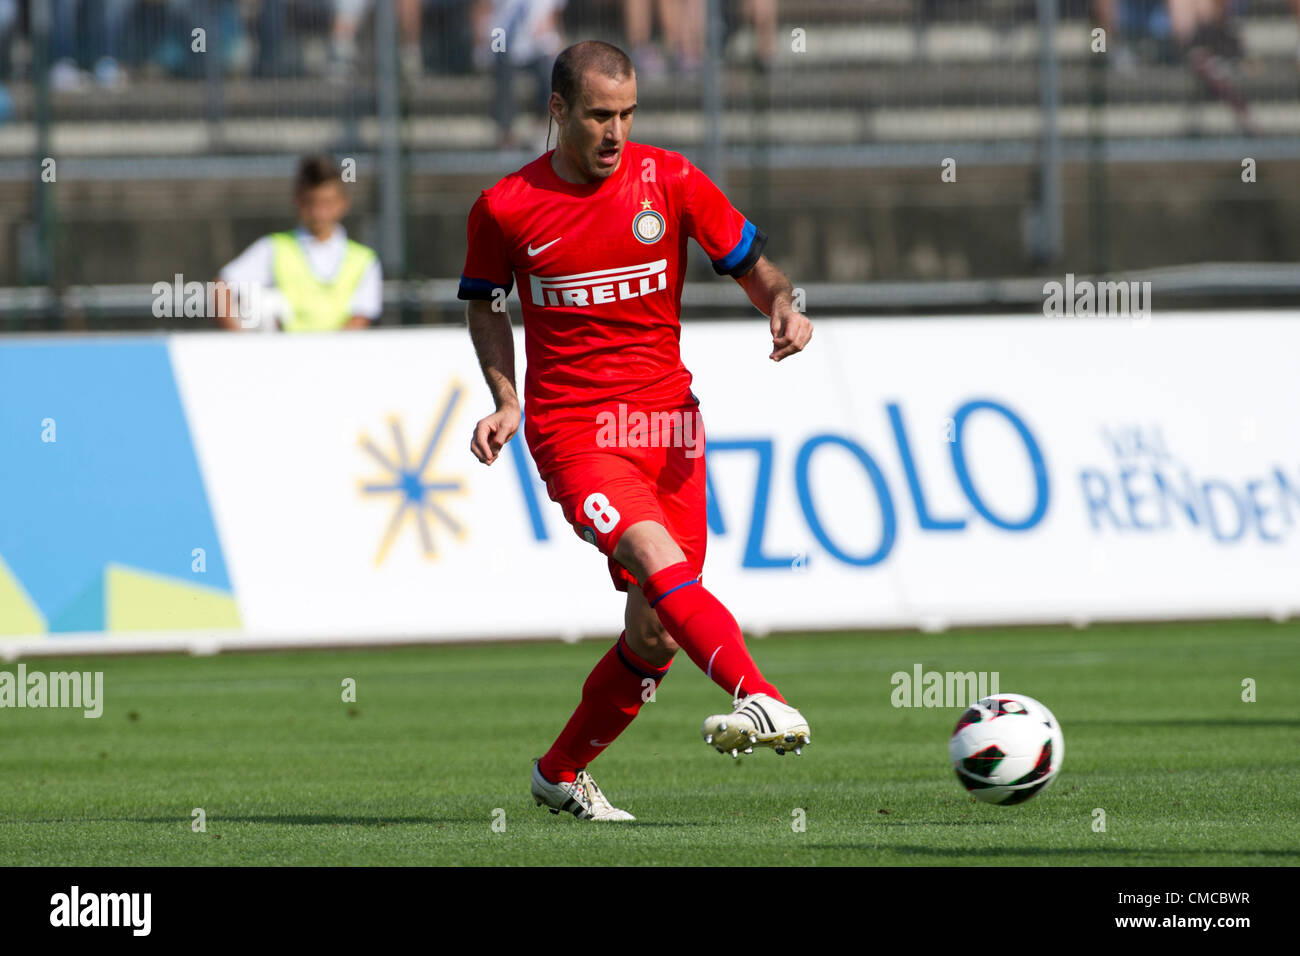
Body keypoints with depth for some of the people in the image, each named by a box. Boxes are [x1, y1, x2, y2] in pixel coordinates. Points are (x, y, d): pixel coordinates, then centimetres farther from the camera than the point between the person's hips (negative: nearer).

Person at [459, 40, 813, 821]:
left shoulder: (669, 181, 0)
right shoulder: (505, 208, -2)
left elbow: (753, 264, 7)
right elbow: (485, 303, 15)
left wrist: (783, 305, -15)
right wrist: (506, 400, 2)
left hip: (666, 418, 3)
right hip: (570, 426, -3)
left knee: (656, 636, 3)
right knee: (659, 563, -29)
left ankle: (562, 774, 23)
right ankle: (764, 702, -45)